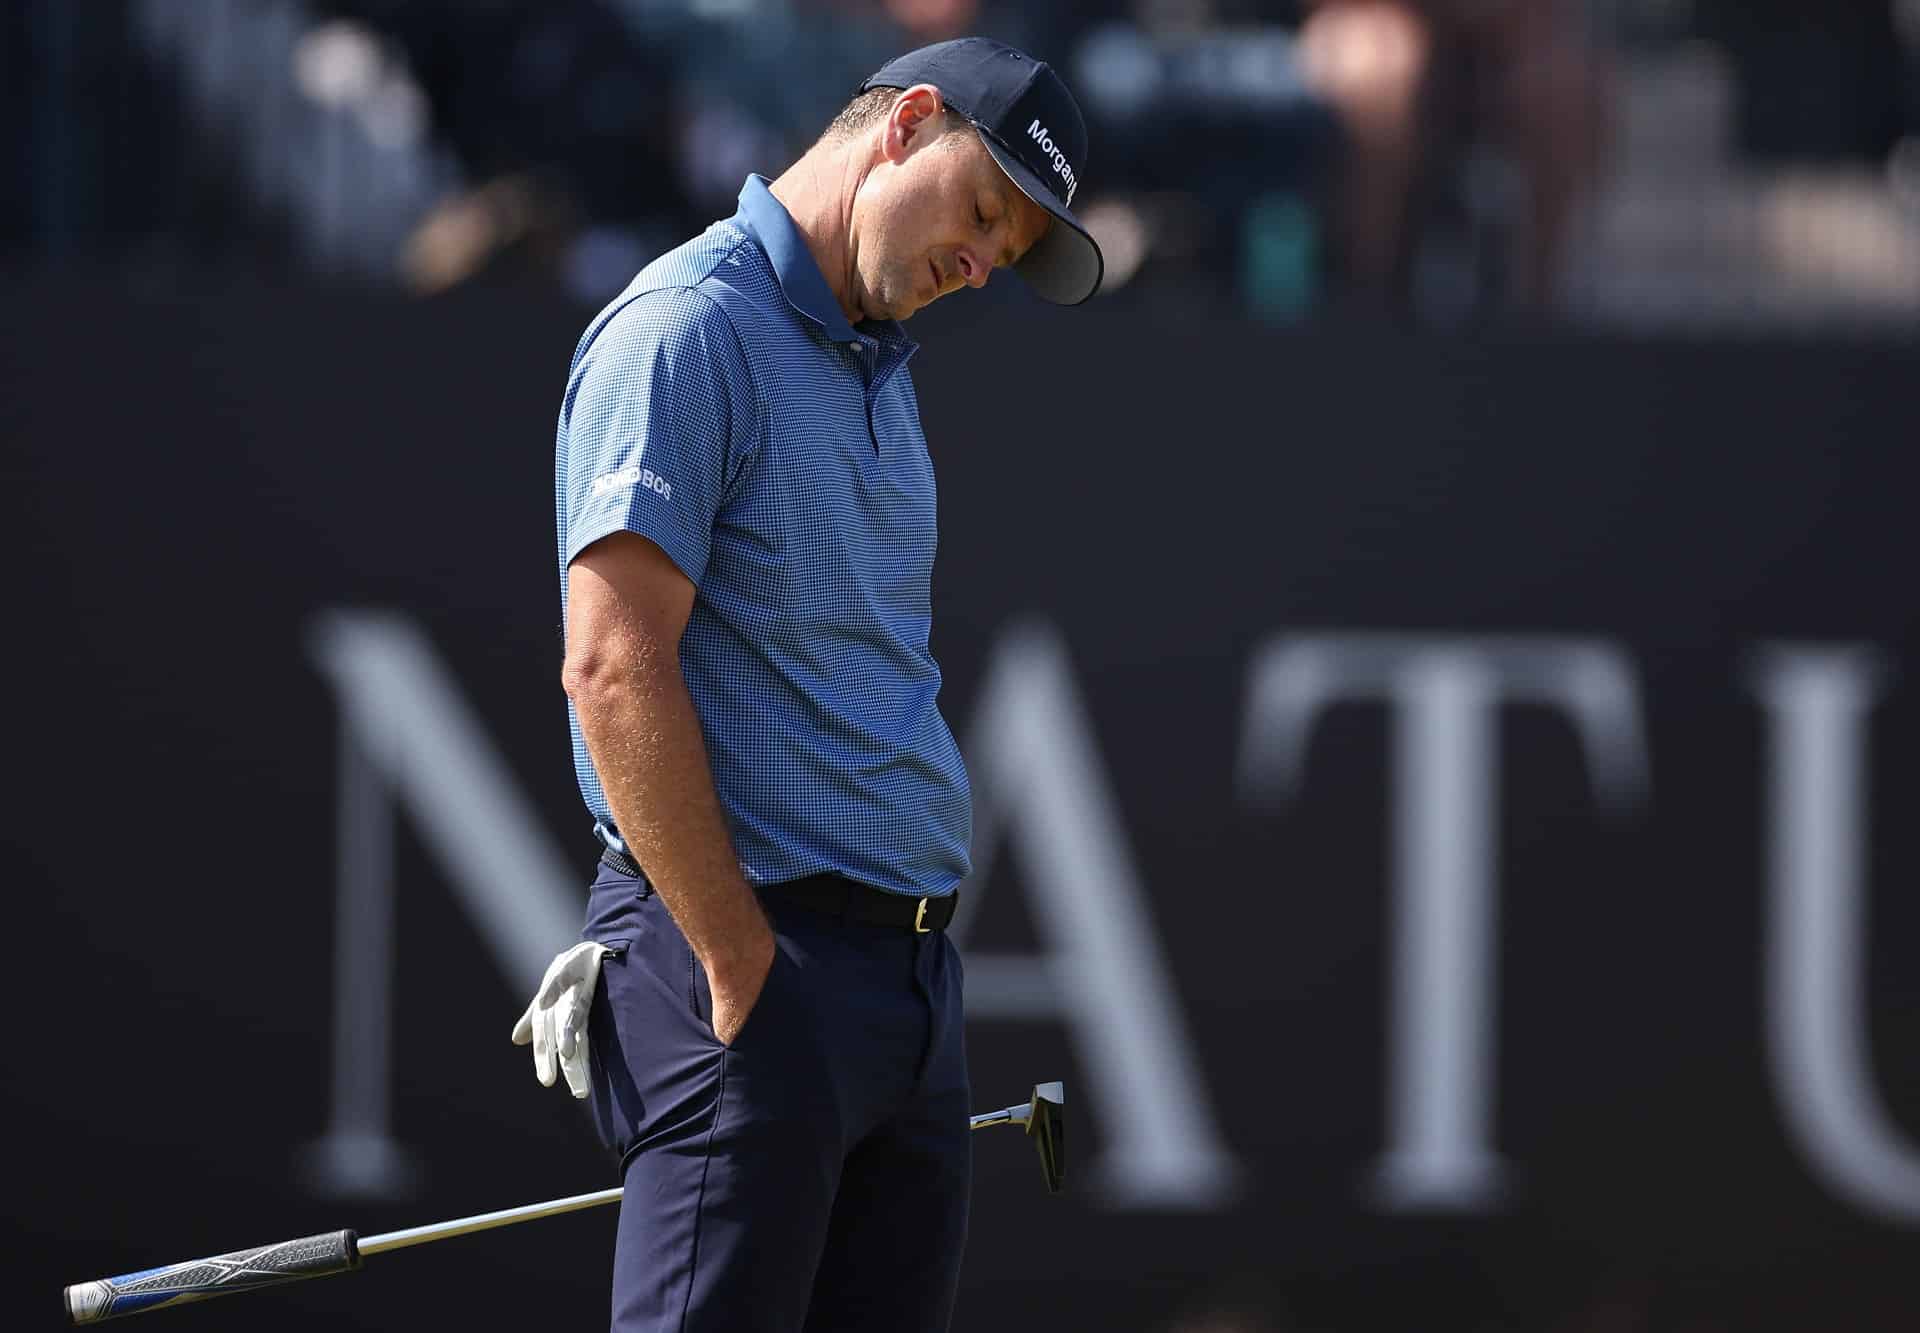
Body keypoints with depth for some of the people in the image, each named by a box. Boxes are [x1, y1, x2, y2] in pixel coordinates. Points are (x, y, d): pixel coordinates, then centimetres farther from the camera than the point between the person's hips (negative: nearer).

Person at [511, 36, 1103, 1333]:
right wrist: (742, 970, -17)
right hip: (753, 947, -9)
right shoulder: (689, 330, -10)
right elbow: (615, 667, -18)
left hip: (910, 968, 9)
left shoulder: (884, 372, 20)